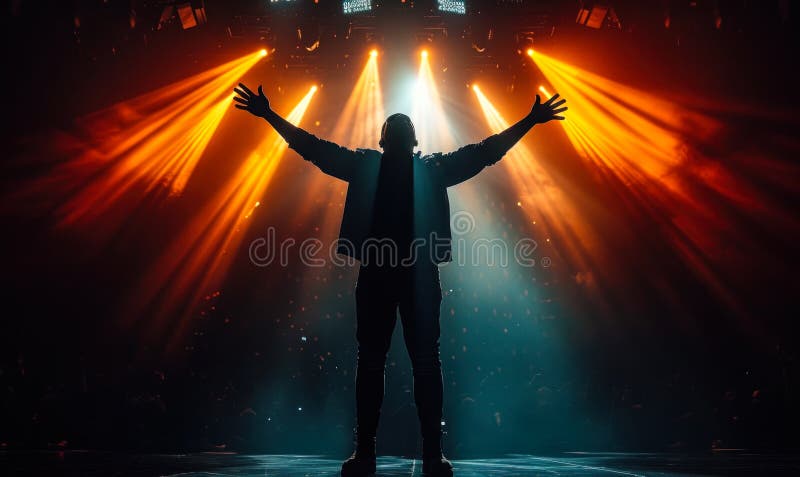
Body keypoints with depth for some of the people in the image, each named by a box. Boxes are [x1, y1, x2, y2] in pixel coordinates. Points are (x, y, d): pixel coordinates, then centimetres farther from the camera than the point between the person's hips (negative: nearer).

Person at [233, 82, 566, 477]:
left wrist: (530, 121, 9)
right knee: (370, 362, 4)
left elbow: (484, 151, 13)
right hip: (375, 273, 1)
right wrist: (269, 115, 12)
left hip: (420, 274, 0)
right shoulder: (366, 165, 13)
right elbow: (313, 148, 14)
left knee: (426, 362, 0)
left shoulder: (432, 168, 12)